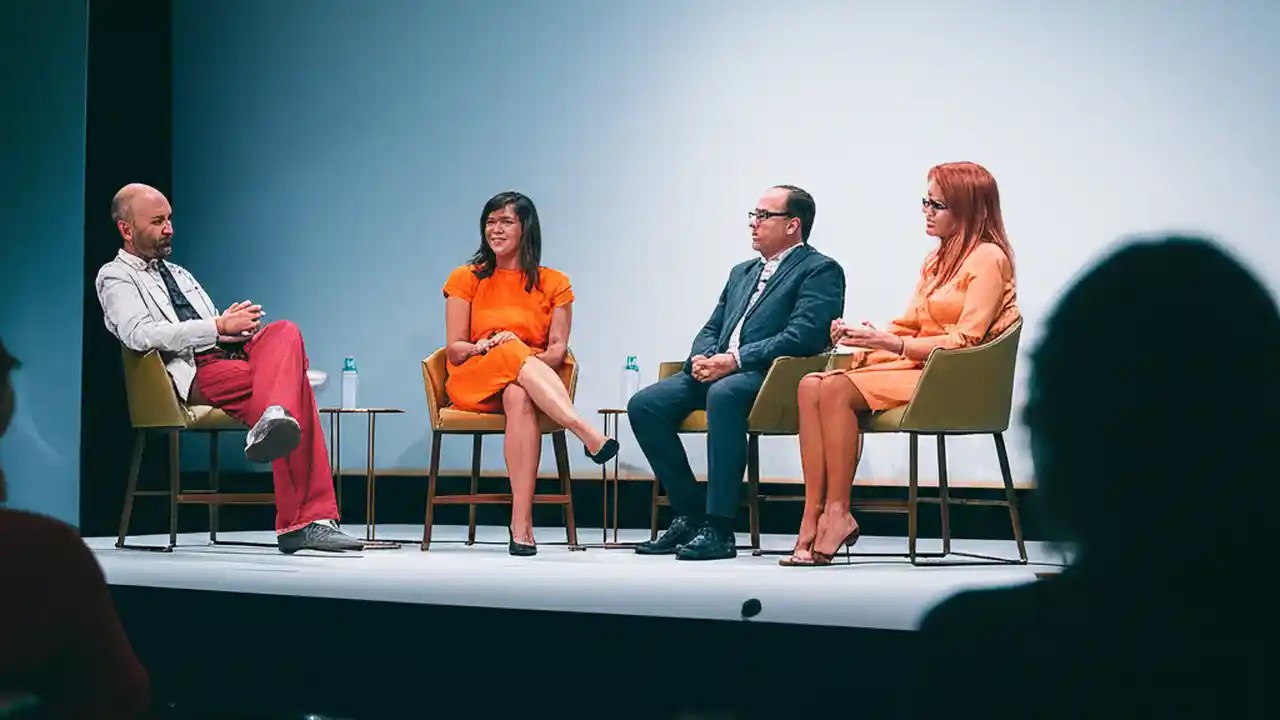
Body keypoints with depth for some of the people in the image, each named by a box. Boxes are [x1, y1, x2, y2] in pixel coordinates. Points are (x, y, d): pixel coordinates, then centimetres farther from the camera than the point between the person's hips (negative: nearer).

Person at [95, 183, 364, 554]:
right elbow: (141, 335, -11)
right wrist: (218, 326, -13)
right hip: (195, 372, -7)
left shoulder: (179, 274, 34)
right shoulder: (116, 277, 9)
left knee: (284, 332, -28)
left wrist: (238, 327, 2)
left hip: (233, 355, 7)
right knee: (293, 382, -30)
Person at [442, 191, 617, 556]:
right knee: (513, 351, -37)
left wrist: (534, 362, -19)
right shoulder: (466, 279, 13)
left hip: (529, 382, 0)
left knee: (519, 397, -40)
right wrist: (484, 347, -17)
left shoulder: (554, 284, 13)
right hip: (474, 382, 0)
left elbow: (557, 350, 3)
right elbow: (454, 350, 5)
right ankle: (587, 433, -55)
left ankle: (521, 524, -50)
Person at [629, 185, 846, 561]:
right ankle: (688, 514, -6)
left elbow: (803, 336, -13)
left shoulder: (820, 270, 2)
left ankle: (719, 529, -36)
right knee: (643, 404, -13)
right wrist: (700, 359, -1)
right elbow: (711, 329, 25)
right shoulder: (742, 272, 28)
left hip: (769, 376, -8)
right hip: (717, 372, 8)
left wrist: (735, 360, -18)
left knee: (723, 393, -39)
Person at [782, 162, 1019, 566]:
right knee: (811, 386, -15)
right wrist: (866, 338, -3)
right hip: (915, 366, 9)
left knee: (838, 390, -27)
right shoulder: (939, 257, 20)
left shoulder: (988, 258, -7)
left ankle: (837, 514, -21)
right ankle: (813, 517, -24)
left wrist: (889, 343, -20)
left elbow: (964, 341, -15)